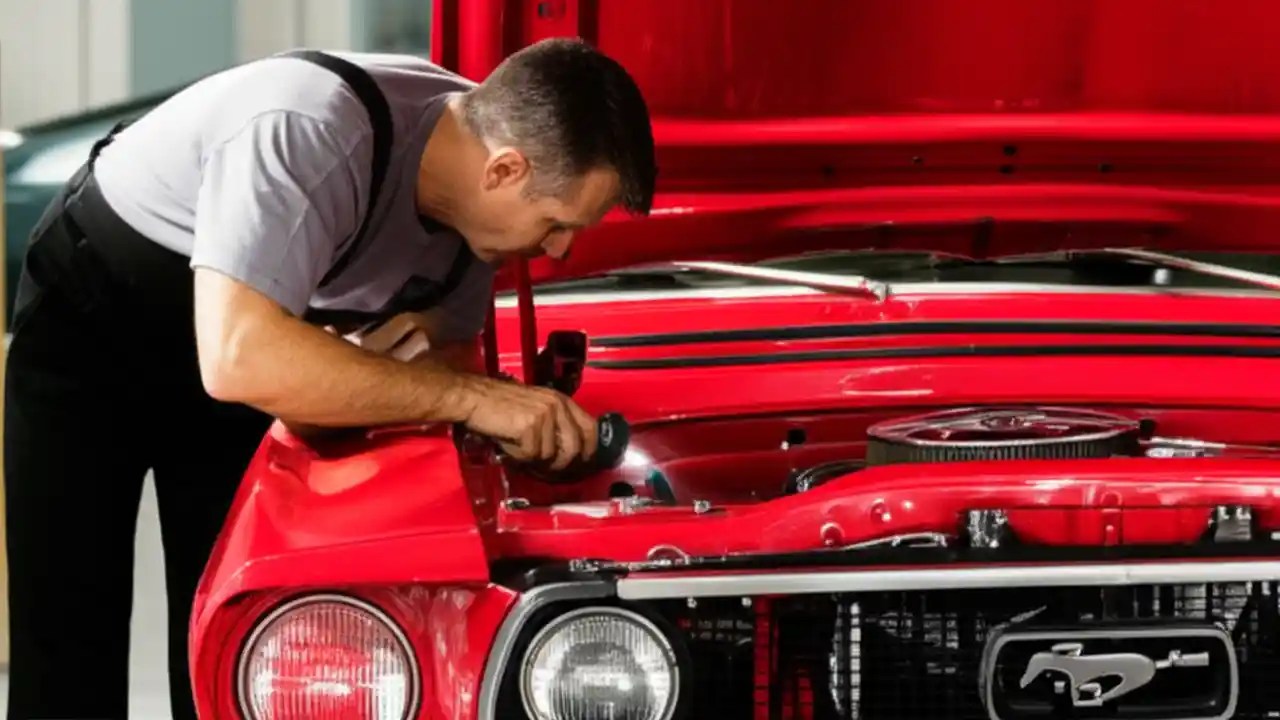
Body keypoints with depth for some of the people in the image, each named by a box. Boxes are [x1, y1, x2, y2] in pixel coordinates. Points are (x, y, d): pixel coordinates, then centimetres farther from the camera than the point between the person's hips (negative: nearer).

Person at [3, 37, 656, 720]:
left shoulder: (472, 153, -16)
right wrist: (471, 396, -45)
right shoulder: (307, 132, -40)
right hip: (86, 326, -6)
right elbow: (239, 360, -49)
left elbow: (448, 348, 1)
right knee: (69, 659, -9)